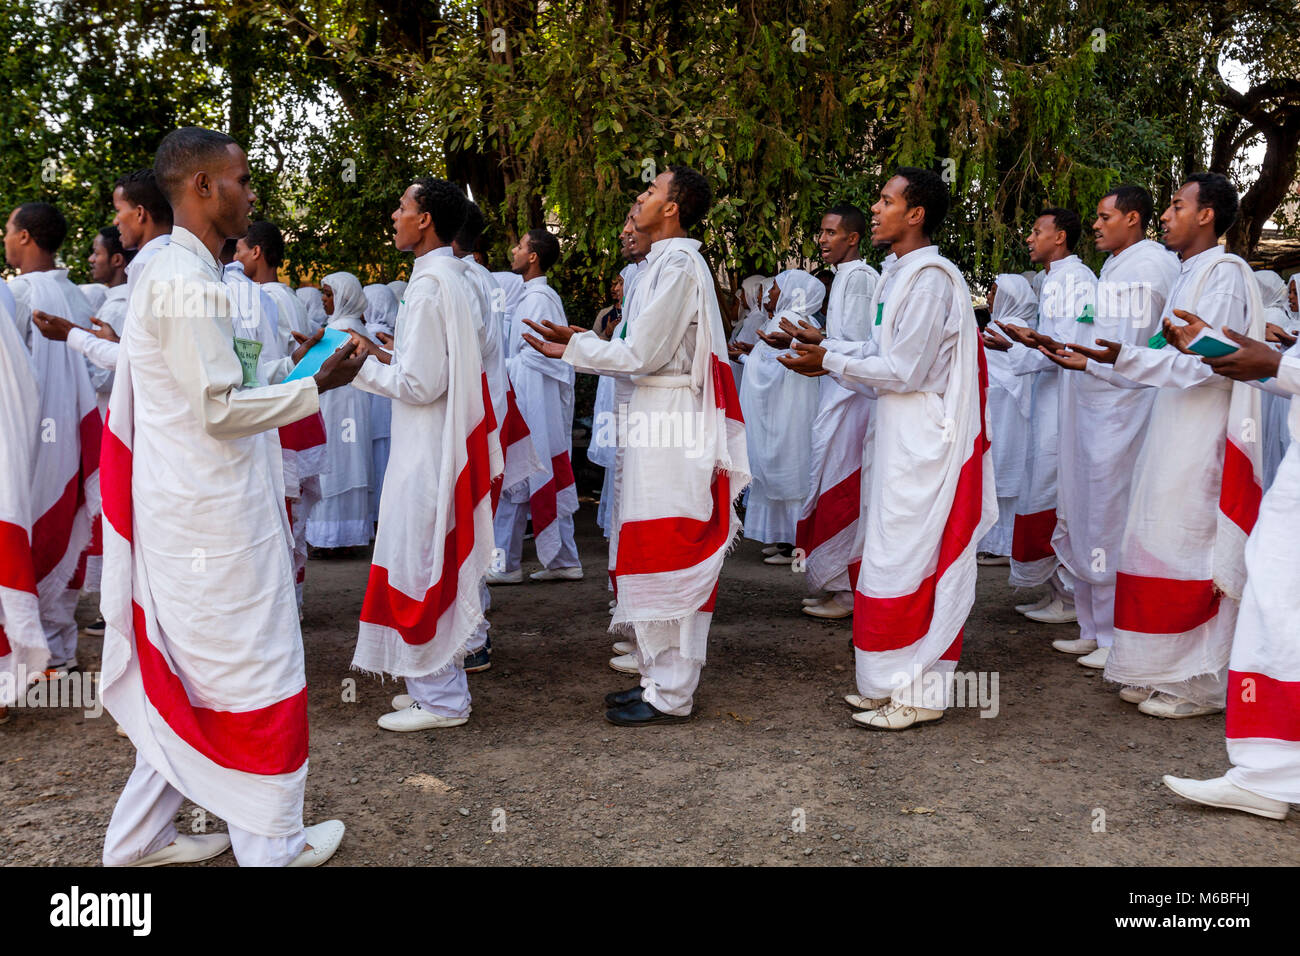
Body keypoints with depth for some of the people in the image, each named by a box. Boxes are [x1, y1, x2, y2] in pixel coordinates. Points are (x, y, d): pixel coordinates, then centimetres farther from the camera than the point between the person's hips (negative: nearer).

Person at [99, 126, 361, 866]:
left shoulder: (167, 273, 13)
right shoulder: (190, 280, -18)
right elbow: (220, 408, -21)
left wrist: (285, 371, 14)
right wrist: (316, 387, -13)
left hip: (185, 510, 10)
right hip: (214, 515, -10)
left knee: (184, 669, 18)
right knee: (253, 665, 2)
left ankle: (143, 834, 30)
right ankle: (273, 843, 17)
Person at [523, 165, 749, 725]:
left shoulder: (678, 265, -14)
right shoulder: (666, 262, 17)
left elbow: (644, 355, -17)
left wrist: (573, 349, -7)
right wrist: (581, 340, 13)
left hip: (669, 424, -10)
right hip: (655, 418, 10)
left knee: (665, 554, -4)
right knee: (651, 551, 15)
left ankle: (670, 696, 6)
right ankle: (660, 677, 26)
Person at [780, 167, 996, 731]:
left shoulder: (929, 279, -16)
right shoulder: (901, 273, 14)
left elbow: (903, 370, -19)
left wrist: (831, 362, -12)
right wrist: (825, 351, 6)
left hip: (920, 437, -10)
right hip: (897, 432, 10)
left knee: (907, 557, -4)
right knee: (891, 553, 14)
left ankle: (917, 693, 7)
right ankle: (894, 681, 25)